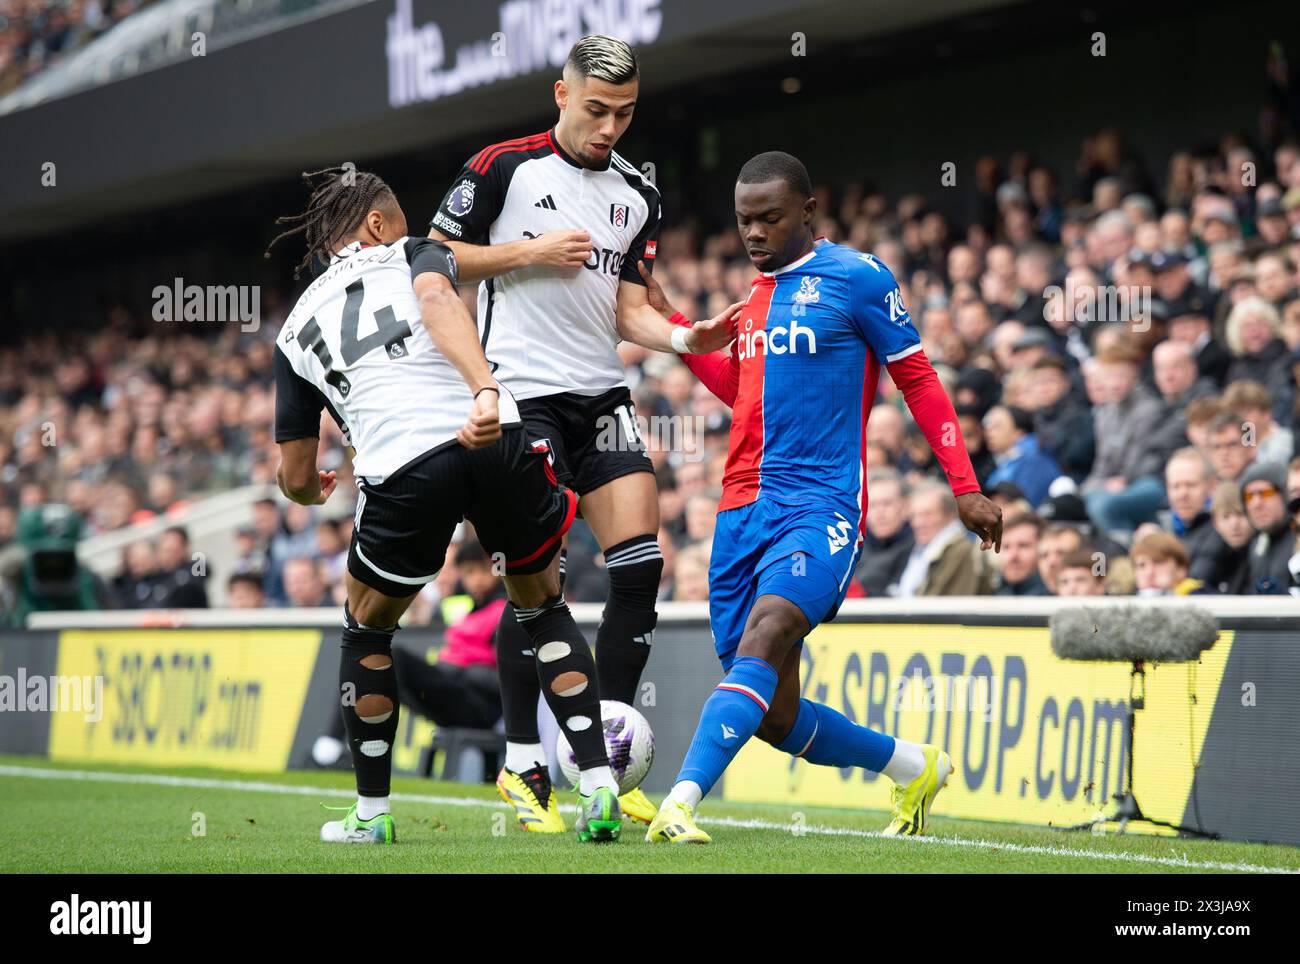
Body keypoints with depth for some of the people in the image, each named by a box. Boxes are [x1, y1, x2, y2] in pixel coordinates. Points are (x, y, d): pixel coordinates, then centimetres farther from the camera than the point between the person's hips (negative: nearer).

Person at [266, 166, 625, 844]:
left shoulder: (295, 332, 27)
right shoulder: (411, 254, 22)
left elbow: (295, 479, 28)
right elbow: (436, 300, -5)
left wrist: (315, 490, 53)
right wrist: (486, 392, -21)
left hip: (401, 471, 1)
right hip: (495, 442, -1)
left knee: (367, 629, 27)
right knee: (545, 606, 22)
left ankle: (370, 814, 31)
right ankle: (599, 789, 12)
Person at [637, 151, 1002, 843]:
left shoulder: (857, 277, -3)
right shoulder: (754, 292, 17)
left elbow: (918, 380, 0)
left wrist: (966, 488, -4)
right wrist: (667, 320, 21)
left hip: (820, 507, -7)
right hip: (743, 510, 7)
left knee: (762, 645, -31)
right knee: (772, 716, 5)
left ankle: (678, 805, -44)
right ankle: (915, 767, 28)